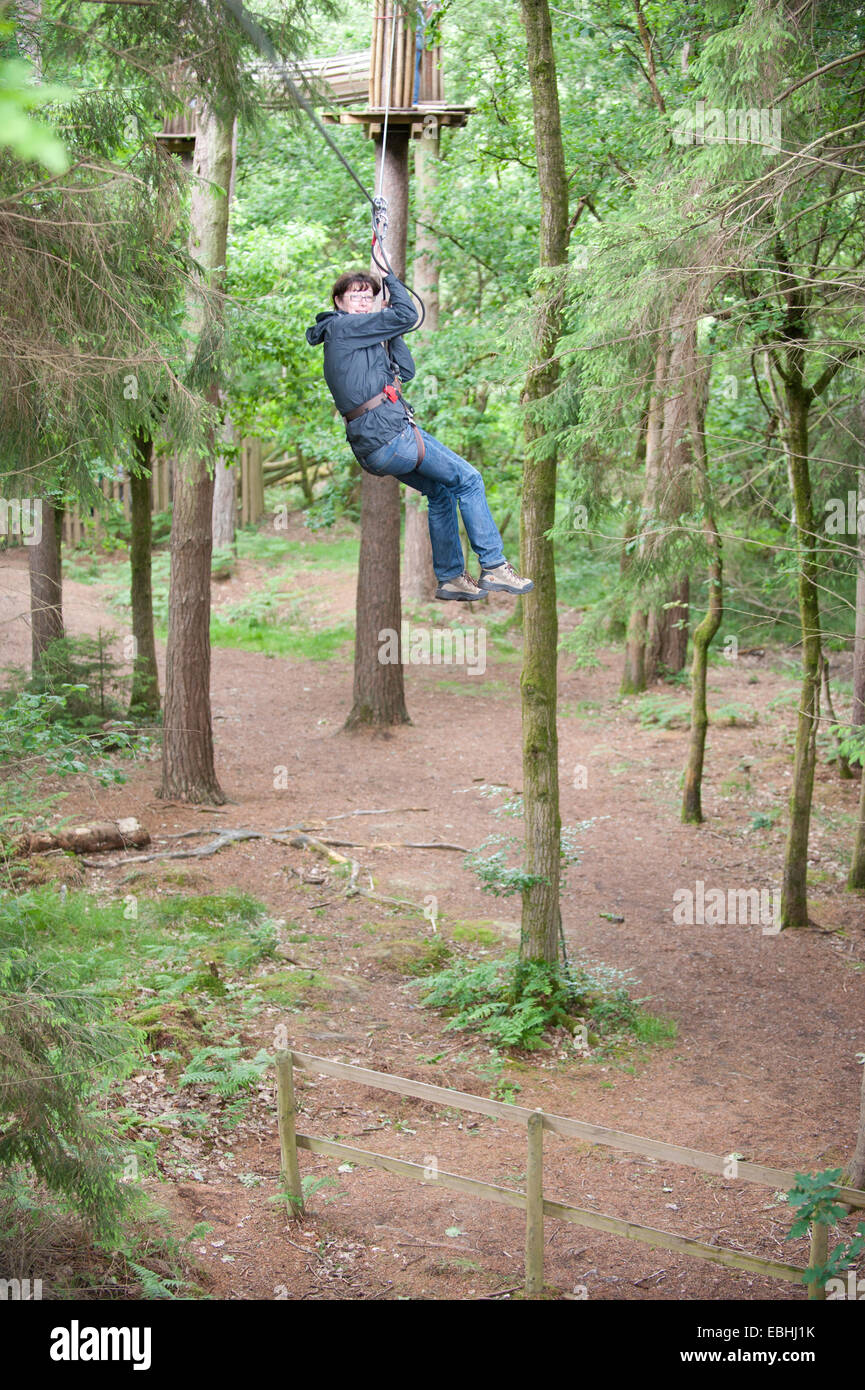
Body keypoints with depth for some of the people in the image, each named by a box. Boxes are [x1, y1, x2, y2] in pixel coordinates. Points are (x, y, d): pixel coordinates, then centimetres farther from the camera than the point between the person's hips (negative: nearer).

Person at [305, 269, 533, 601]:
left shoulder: (359, 339, 22)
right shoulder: (342, 326, -7)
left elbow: (406, 371, 20)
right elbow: (407, 315, -9)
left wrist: (389, 331, 13)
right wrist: (391, 278, 6)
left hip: (374, 444, 10)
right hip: (389, 434, -10)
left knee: (441, 491, 22)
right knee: (468, 480, -2)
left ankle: (450, 578, 25)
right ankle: (493, 567, 2)